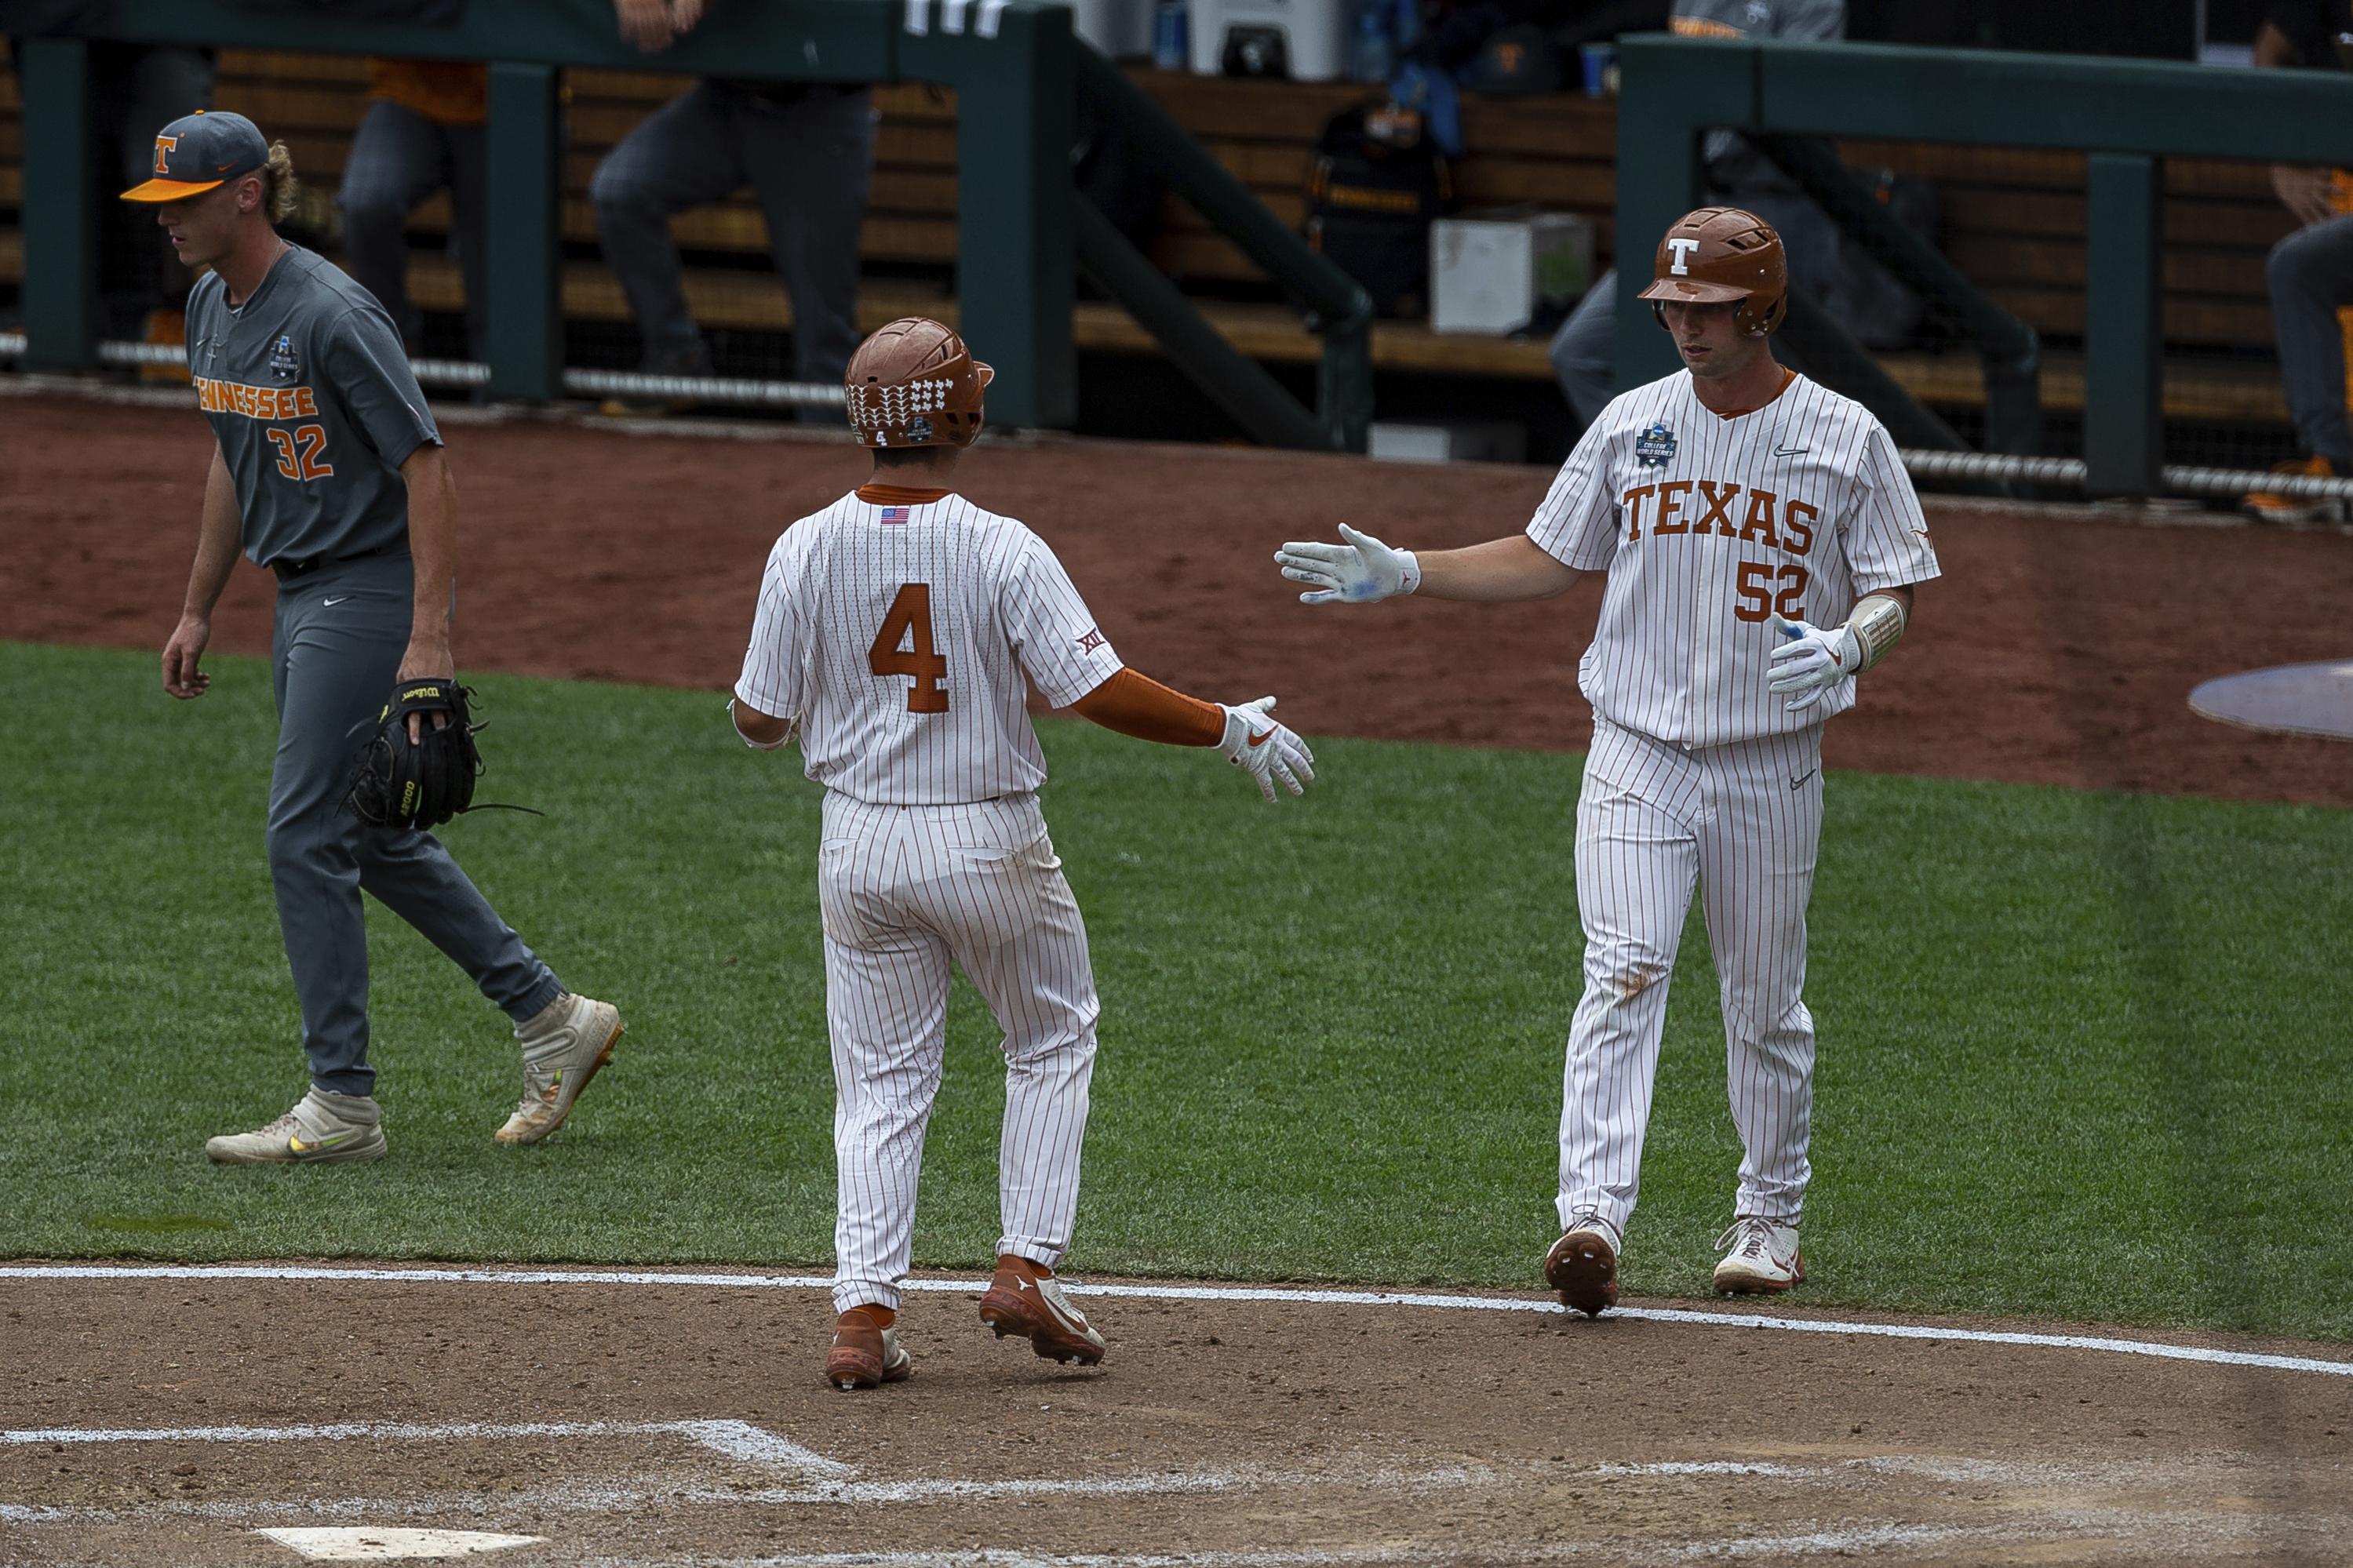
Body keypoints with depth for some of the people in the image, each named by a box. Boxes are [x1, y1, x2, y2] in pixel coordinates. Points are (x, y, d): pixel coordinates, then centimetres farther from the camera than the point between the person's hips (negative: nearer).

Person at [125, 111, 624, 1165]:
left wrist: (429, 639, -27)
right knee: (371, 837, 14)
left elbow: (426, 468, -22)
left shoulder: (331, 316, -21)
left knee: (306, 833, -9)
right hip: (302, 595, 9)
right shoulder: (210, 307, 7)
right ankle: (552, 1019, 24)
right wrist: (198, 610, 19)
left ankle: (342, 1104, -3)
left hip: (373, 593, -9)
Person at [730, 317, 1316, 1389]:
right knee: (1054, 1041, 20)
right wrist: (1232, 730, -8)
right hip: (988, 846, -3)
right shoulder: (1001, 551, -16)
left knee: (882, 1080, 12)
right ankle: (1027, 1268, 10)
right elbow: (1098, 691, -19)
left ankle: (863, 1312, 1)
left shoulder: (806, 550, -7)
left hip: (860, 848, 3)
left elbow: (759, 719, -2)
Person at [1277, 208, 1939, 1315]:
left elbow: (1895, 592, -1)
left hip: (1772, 762, -1)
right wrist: (1406, 575, 4)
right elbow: (1545, 560, 13)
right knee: (1623, 975, -15)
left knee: (1765, 1002, 10)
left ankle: (1770, 1215, 28)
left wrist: (1845, 646, -24)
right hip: (1639, 753, 1)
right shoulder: (1633, 426, 5)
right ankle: (1592, 1217, -26)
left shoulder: (1846, 440, -2)